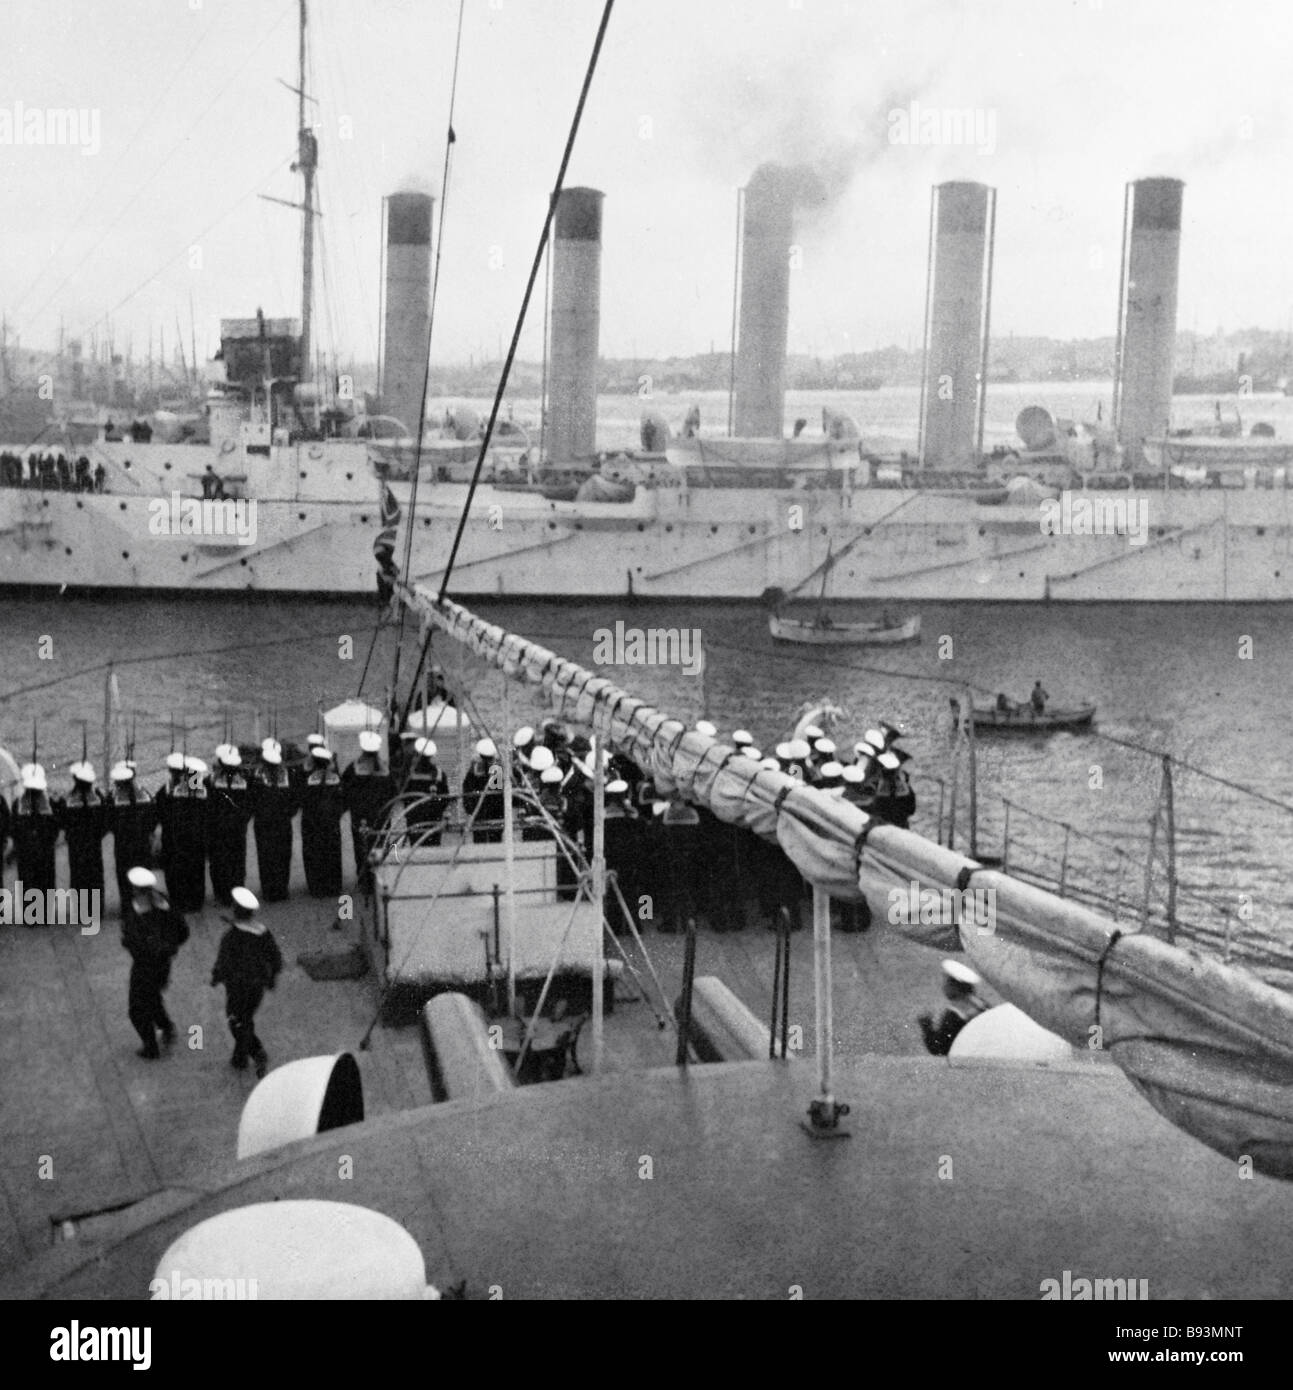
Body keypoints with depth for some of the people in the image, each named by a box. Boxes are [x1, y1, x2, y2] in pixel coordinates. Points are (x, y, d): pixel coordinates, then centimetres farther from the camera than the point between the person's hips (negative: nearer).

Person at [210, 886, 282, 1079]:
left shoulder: (231, 936, -23)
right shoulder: (262, 931, -6)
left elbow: (223, 964, -19)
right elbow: (276, 956, 1)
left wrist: (216, 979, 1)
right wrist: (272, 976, 16)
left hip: (238, 986, -6)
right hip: (258, 985, 6)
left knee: (238, 1023, 9)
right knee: (246, 1020, 23)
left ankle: (259, 1056, 0)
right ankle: (240, 1058, 28)